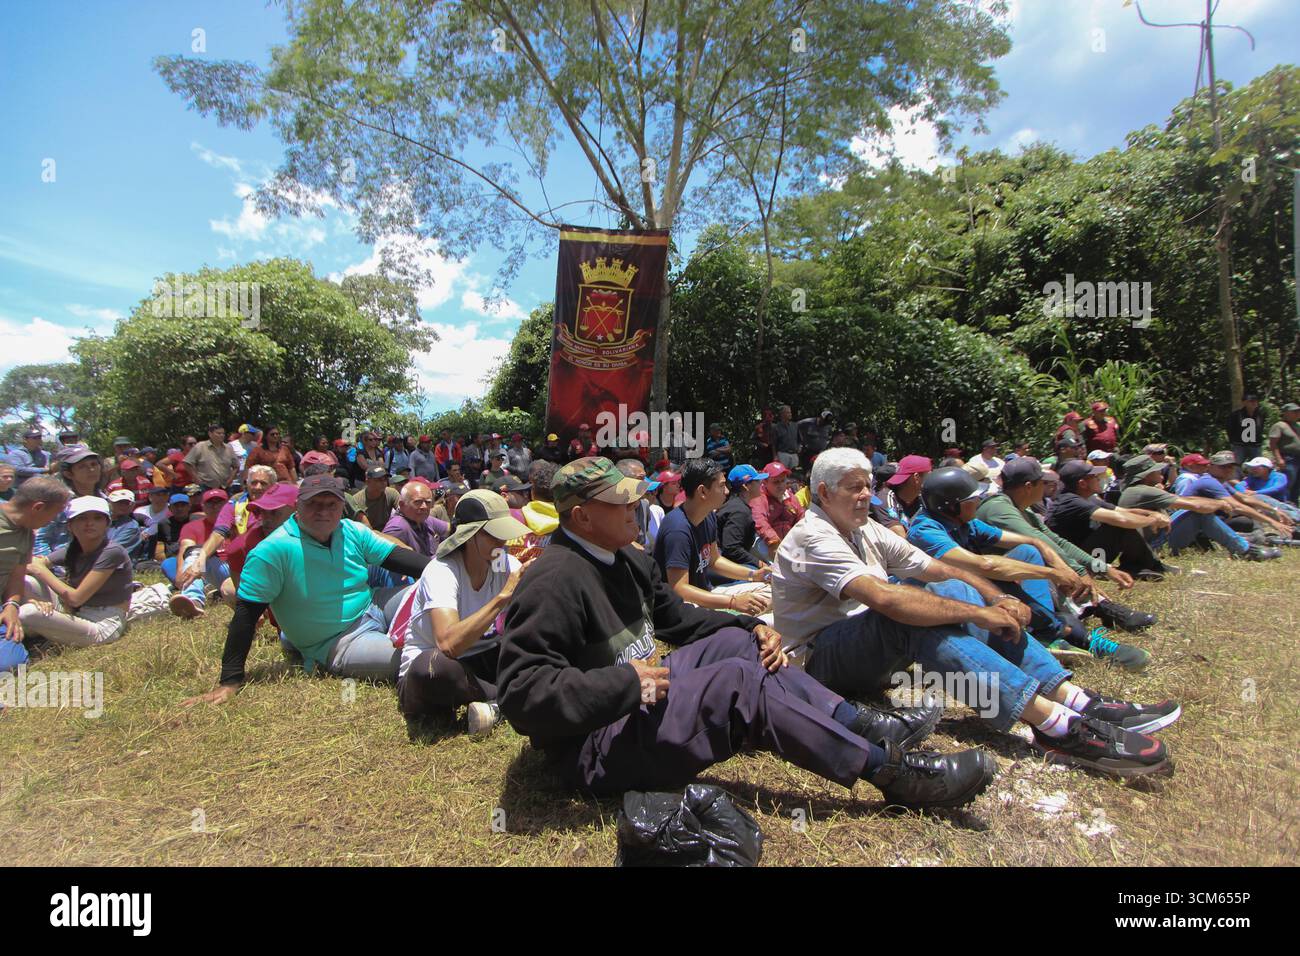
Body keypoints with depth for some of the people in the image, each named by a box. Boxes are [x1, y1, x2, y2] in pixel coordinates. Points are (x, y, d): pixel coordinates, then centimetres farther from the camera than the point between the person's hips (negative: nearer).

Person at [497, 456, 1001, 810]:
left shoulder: (626, 559, 10)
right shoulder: (554, 579, -21)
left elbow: (677, 617, 17)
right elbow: (521, 692, -27)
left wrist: (752, 627, 3)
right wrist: (625, 685, -28)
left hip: (640, 695, 10)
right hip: (596, 745, -10)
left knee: (737, 641, 1)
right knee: (739, 682, -21)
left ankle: (865, 726, -2)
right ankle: (891, 770, -12)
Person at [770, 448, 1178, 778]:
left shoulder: (865, 529, 12)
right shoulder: (812, 538, -17)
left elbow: (938, 569, 7)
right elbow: (884, 598, -31)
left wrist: (998, 598, -10)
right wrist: (976, 613, -27)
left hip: (868, 654, 9)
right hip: (820, 662, -8)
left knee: (952, 591, -7)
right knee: (907, 615, -34)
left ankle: (1075, 700, -16)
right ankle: (1056, 726, -38)